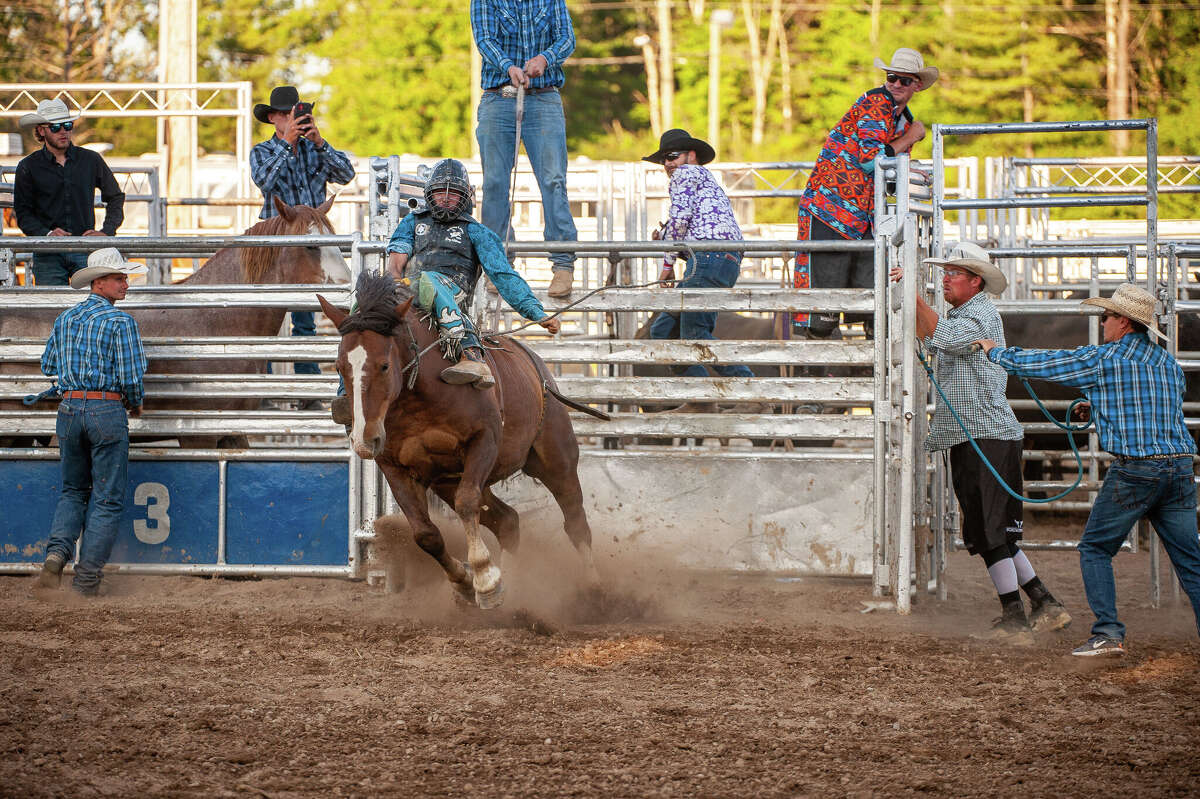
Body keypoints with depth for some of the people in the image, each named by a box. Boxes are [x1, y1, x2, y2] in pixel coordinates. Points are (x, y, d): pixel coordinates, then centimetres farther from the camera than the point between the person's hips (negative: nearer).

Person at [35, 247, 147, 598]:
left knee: (73, 490, 20)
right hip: (108, 409, -5)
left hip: (69, 409, 5)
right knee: (107, 499, 3)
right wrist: (136, 405, 8)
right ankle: (86, 579, 0)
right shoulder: (120, 322, -9)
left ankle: (57, 552, -3)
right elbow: (132, 377, -11)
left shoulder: (64, 319, 8)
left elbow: (47, 366, 17)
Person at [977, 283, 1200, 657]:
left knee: (1095, 549, 9)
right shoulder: (1169, 363, 14)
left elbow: (1040, 363, 6)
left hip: (1133, 471, -5)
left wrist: (997, 351, 24)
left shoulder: (1101, 360, -4)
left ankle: (1108, 633, -1)